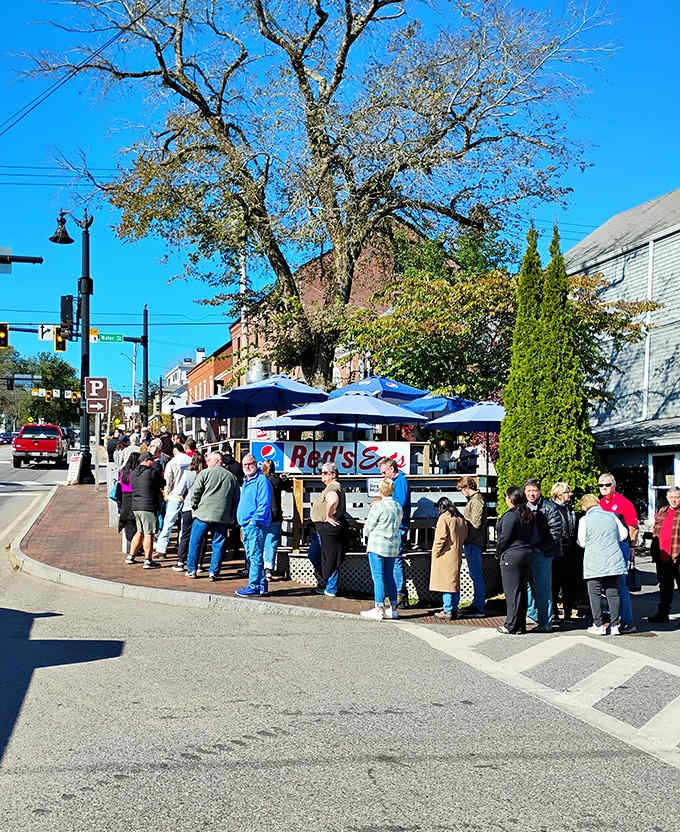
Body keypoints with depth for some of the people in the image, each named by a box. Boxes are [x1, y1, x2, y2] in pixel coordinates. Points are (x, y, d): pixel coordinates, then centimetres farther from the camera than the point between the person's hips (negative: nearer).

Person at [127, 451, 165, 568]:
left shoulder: (133, 473, 12)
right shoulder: (153, 472, -9)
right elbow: (163, 484, -4)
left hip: (135, 506, 7)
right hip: (148, 506, -7)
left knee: (140, 532, 20)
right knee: (149, 533, -3)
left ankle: (130, 556, 25)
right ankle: (148, 561, -3)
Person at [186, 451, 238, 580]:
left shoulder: (205, 473, -3)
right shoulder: (232, 477, 10)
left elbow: (194, 493, -6)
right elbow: (236, 499, 13)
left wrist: (195, 506, 10)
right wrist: (231, 515, 19)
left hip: (203, 515, -3)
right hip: (222, 517, 3)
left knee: (195, 542, 9)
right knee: (218, 545, 9)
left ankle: (191, 570, 13)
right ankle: (214, 572, 7)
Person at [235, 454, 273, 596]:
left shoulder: (261, 480, -8)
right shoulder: (246, 482, 20)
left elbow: (264, 504, -15)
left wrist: (254, 520, -19)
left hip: (255, 525, -10)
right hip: (246, 525, 10)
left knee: (255, 556, -9)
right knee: (250, 557, 12)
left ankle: (254, 586, -9)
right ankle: (262, 585, 18)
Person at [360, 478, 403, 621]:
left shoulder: (378, 507, -14)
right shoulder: (398, 507, 6)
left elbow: (368, 528, -8)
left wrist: (368, 535, 14)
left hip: (377, 545, -7)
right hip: (393, 546, 7)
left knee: (378, 577, -3)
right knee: (389, 576, 14)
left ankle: (379, 609, -3)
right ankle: (393, 608, 16)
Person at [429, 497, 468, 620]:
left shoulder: (444, 517, -11)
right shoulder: (461, 518, 10)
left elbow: (441, 537, -15)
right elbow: (464, 536, 15)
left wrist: (436, 553, -8)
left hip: (446, 555, -7)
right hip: (457, 555, 7)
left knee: (446, 582, -4)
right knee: (455, 582, 11)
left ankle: (448, 611, -5)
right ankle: (454, 610, 15)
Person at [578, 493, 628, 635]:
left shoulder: (584, 520, -7)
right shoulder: (611, 515, 3)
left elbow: (582, 542, 2)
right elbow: (623, 534, 9)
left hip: (594, 564, -3)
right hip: (614, 562, 3)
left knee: (595, 593, 5)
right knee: (613, 593, 8)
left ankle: (598, 626, 4)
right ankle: (615, 625, 8)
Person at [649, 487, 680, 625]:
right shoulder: (661, 512, 15)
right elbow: (655, 533, 20)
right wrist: (654, 552, 13)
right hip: (662, 557, 6)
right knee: (664, 586, 14)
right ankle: (662, 614, 22)